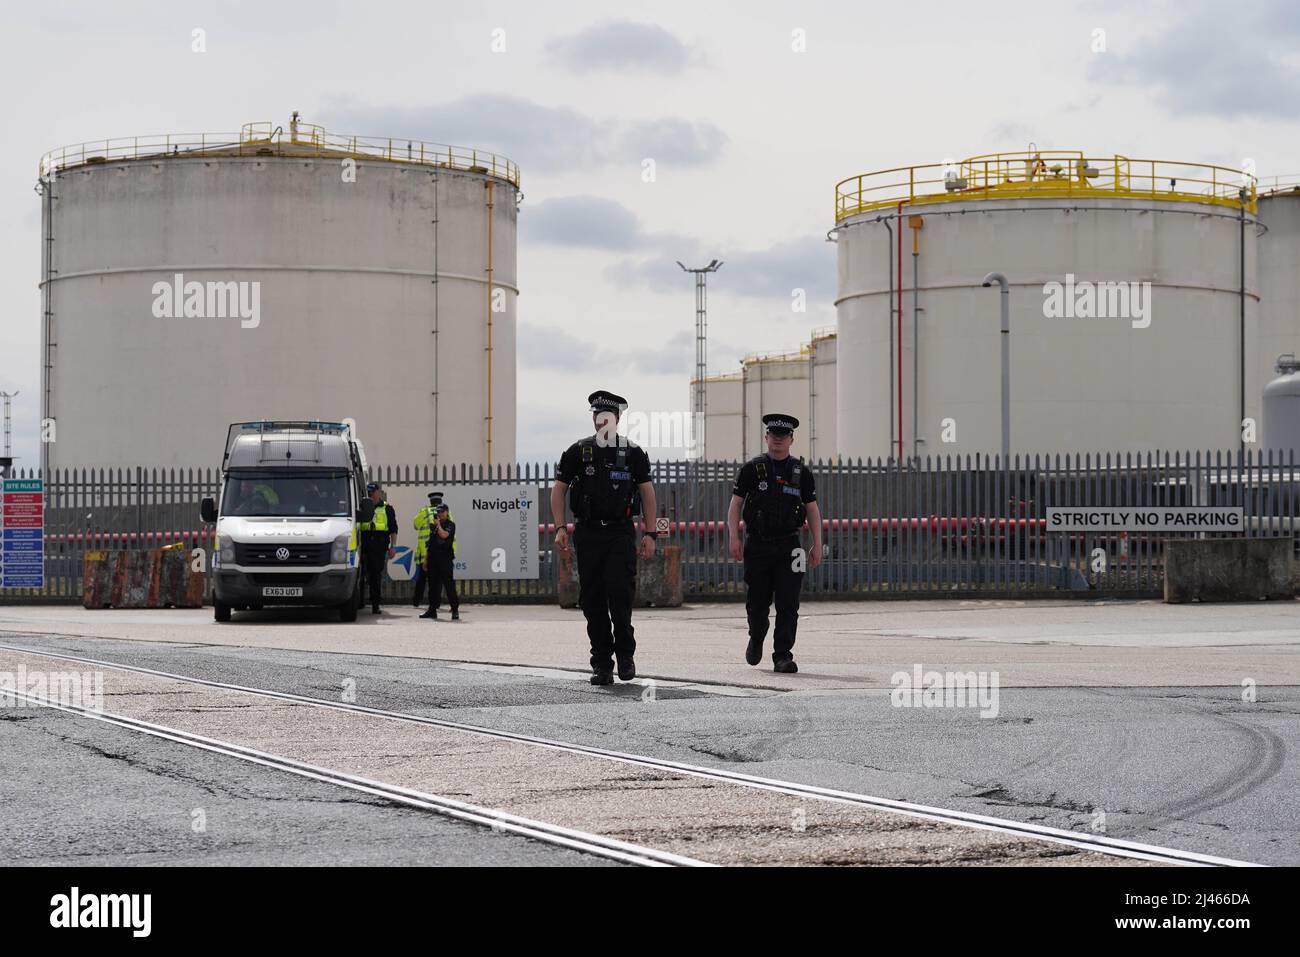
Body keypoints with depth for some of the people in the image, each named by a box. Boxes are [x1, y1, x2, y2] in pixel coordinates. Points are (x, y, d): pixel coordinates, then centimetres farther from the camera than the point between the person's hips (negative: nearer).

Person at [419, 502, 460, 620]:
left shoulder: (450, 525, 0)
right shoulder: (433, 526, 18)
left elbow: (444, 535, -19)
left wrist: (438, 524, -5)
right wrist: (426, 560, 17)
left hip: (446, 559, -6)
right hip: (433, 558, 6)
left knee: (449, 584, -8)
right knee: (433, 585, 6)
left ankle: (455, 610, -6)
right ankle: (432, 610, 11)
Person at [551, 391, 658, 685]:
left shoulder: (633, 453, 5)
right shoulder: (578, 452, 6)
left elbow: (647, 493, 8)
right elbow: (558, 489, 8)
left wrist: (649, 534, 1)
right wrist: (560, 528, -3)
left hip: (621, 532, -1)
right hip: (588, 533, 1)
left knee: (620, 591, -15)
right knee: (592, 598, 0)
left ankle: (625, 653, 2)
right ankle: (601, 663, 6)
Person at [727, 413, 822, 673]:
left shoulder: (802, 473, 6)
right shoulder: (752, 469, 3)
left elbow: (812, 510, 9)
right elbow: (735, 505, 3)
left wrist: (817, 545, 3)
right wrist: (734, 538, -8)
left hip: (788, 547, 0)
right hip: (757, 546, 0)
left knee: (788, 605, -7)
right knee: (757, 603, 6)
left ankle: (783, 656, -4)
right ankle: (756, 640, 35)